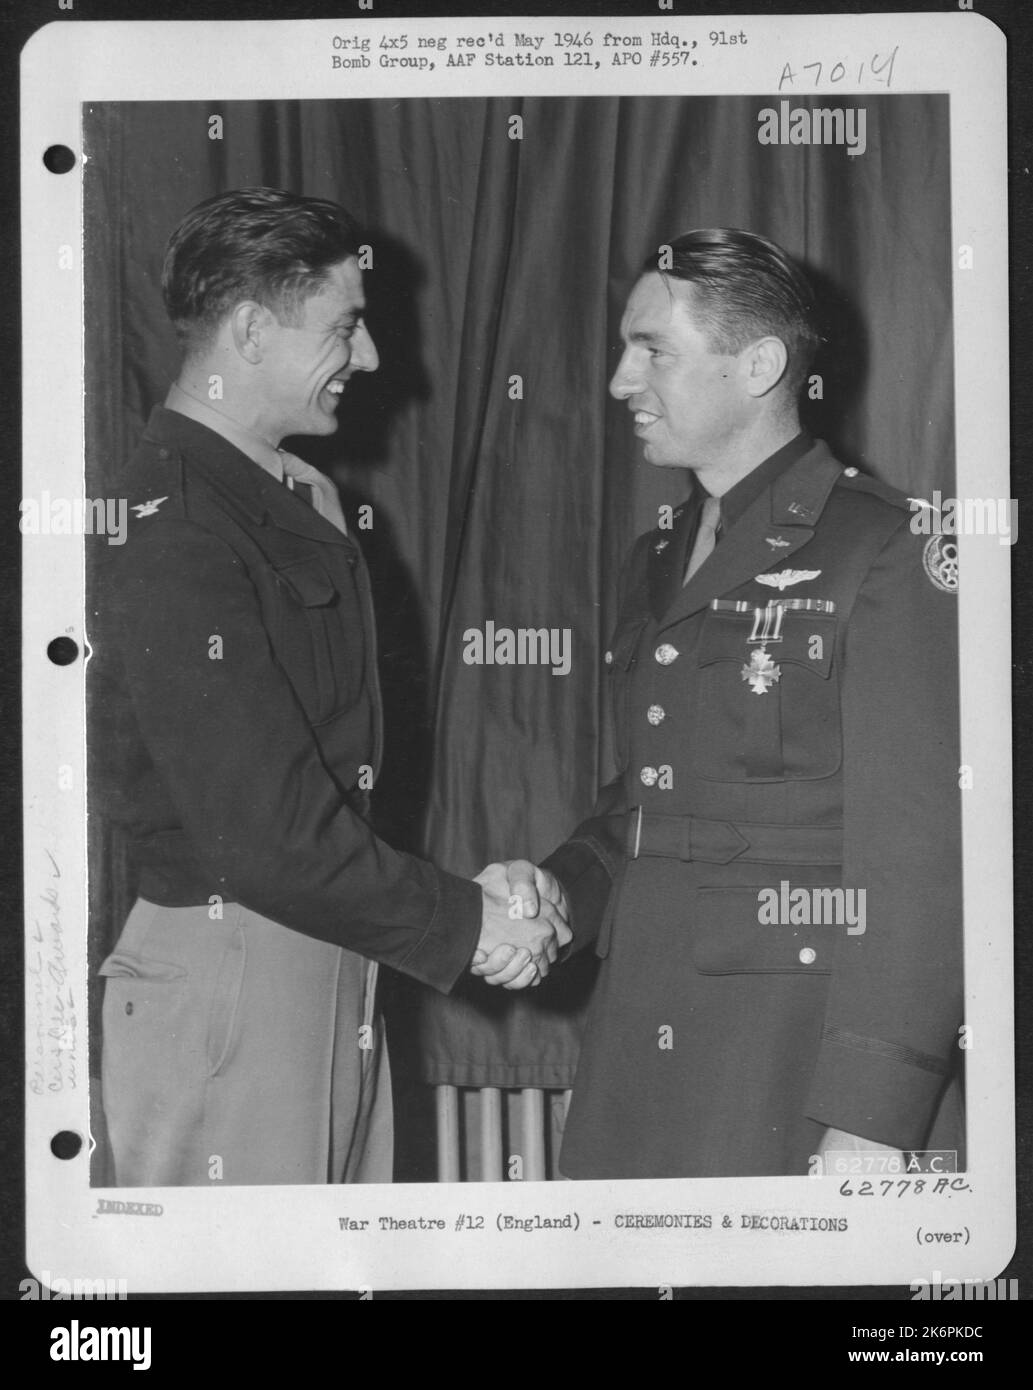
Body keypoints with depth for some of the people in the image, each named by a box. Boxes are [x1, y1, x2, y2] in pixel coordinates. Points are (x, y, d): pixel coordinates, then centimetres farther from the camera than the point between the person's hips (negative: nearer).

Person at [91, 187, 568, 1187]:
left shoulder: (297, 501, 13)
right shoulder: (174, 536, -19)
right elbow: (263, 832, -23)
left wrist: (466, 891, 2)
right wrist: (463, 924, -14)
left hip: (325, 952, 10)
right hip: (224, 968, -9)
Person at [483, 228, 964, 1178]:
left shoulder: (888, 555, -9)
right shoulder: (659, 562, 16)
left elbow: (916, 859, -14)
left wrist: (869, 1125, -18)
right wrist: (563, 890, 3)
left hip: (802, 1061, -7)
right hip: (641, 1046, 7)